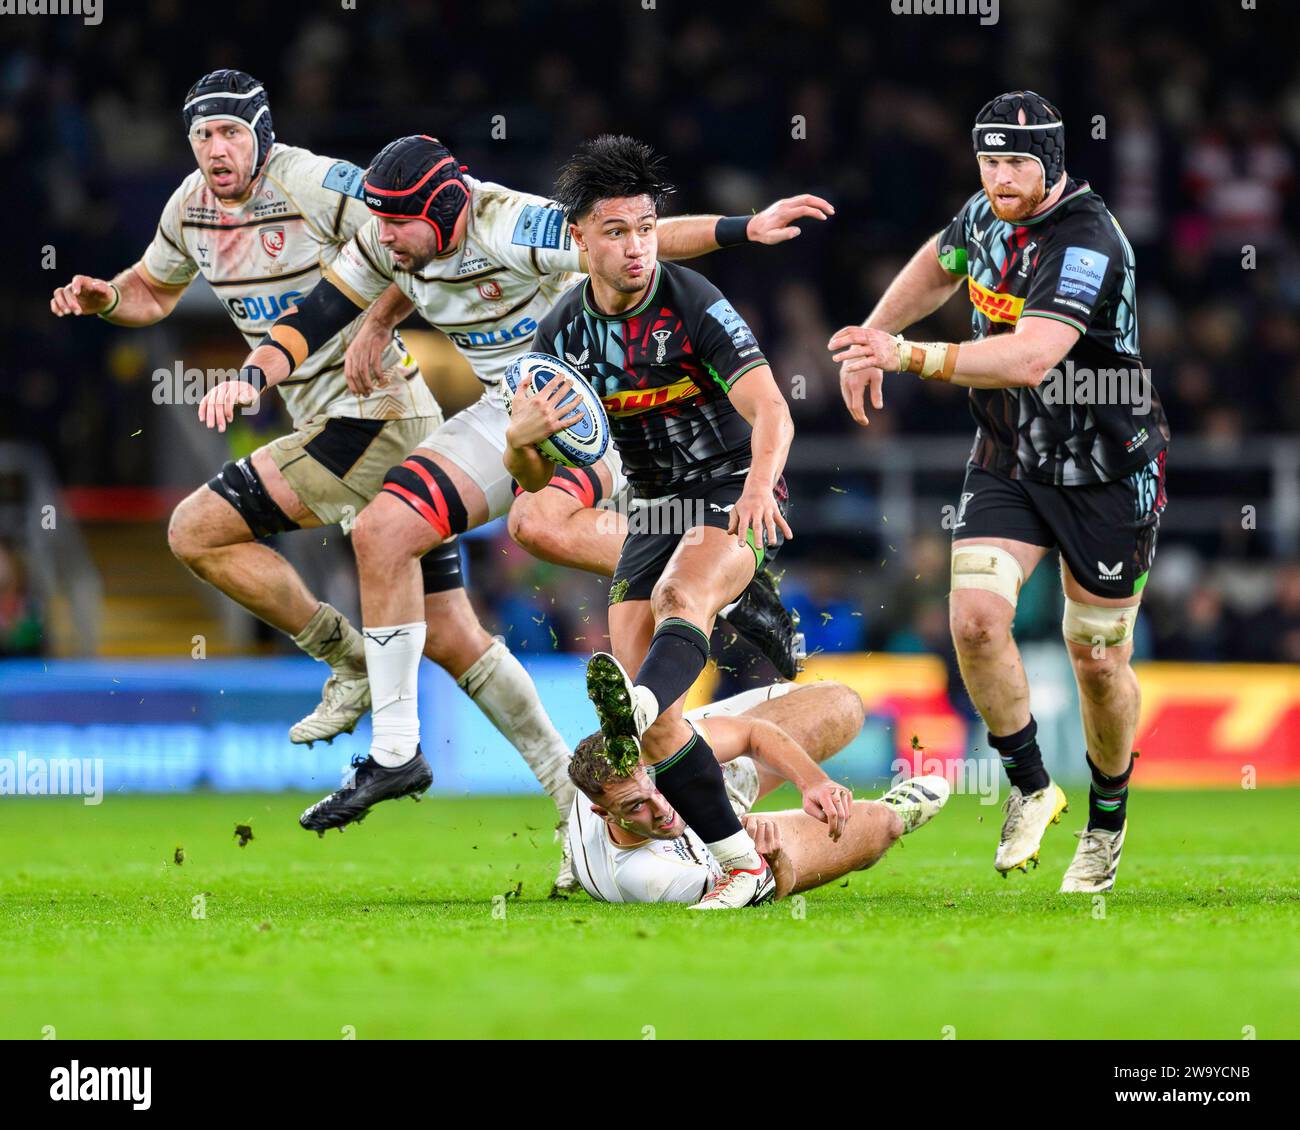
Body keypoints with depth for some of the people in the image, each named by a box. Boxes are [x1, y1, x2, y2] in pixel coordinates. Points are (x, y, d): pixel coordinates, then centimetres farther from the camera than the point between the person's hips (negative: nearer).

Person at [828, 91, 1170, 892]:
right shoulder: (987, 216, -1)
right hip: (1009, 462, 5)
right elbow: (937, 268, 24)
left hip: (1108, 475, -5)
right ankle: (1030, 787, 2)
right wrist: (872, 337, 17)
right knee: (976, 615, -16)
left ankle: (1109, 815, 28)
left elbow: (1030, 358, -40)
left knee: (1099, 661, 4)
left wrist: (910, 356, -47)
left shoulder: (1088, 244, -26)